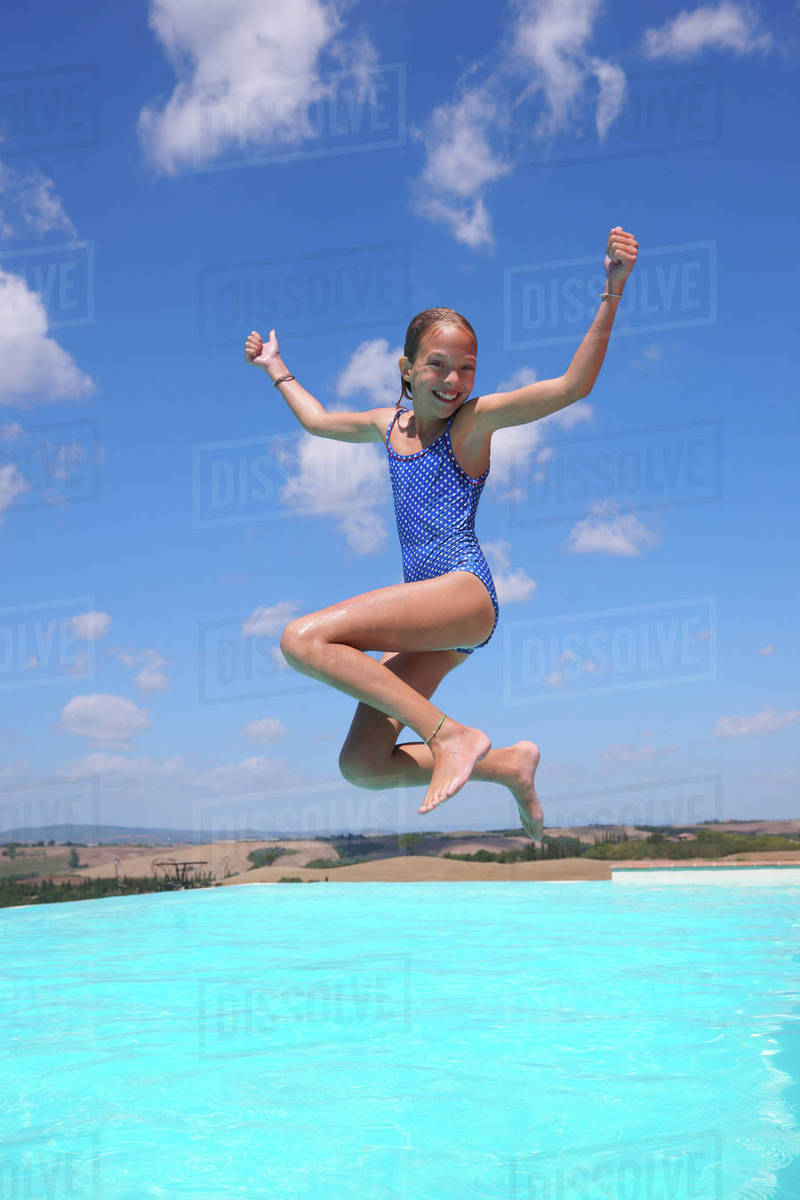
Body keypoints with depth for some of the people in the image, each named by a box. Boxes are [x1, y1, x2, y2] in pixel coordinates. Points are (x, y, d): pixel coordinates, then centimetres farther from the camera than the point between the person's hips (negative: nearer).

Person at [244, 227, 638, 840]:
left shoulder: (475, 419, -1)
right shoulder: (388, 424, 17)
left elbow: (574, 385, -13)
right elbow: (318, 420, 39)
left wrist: (612, 292, -22)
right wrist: (276, 368, 47)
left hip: (466, 594, -8)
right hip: (430, 612, 8)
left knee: (303, 638, -24)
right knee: (360, 766, 1)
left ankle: (450, 734, -23)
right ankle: (506, 763, 7)